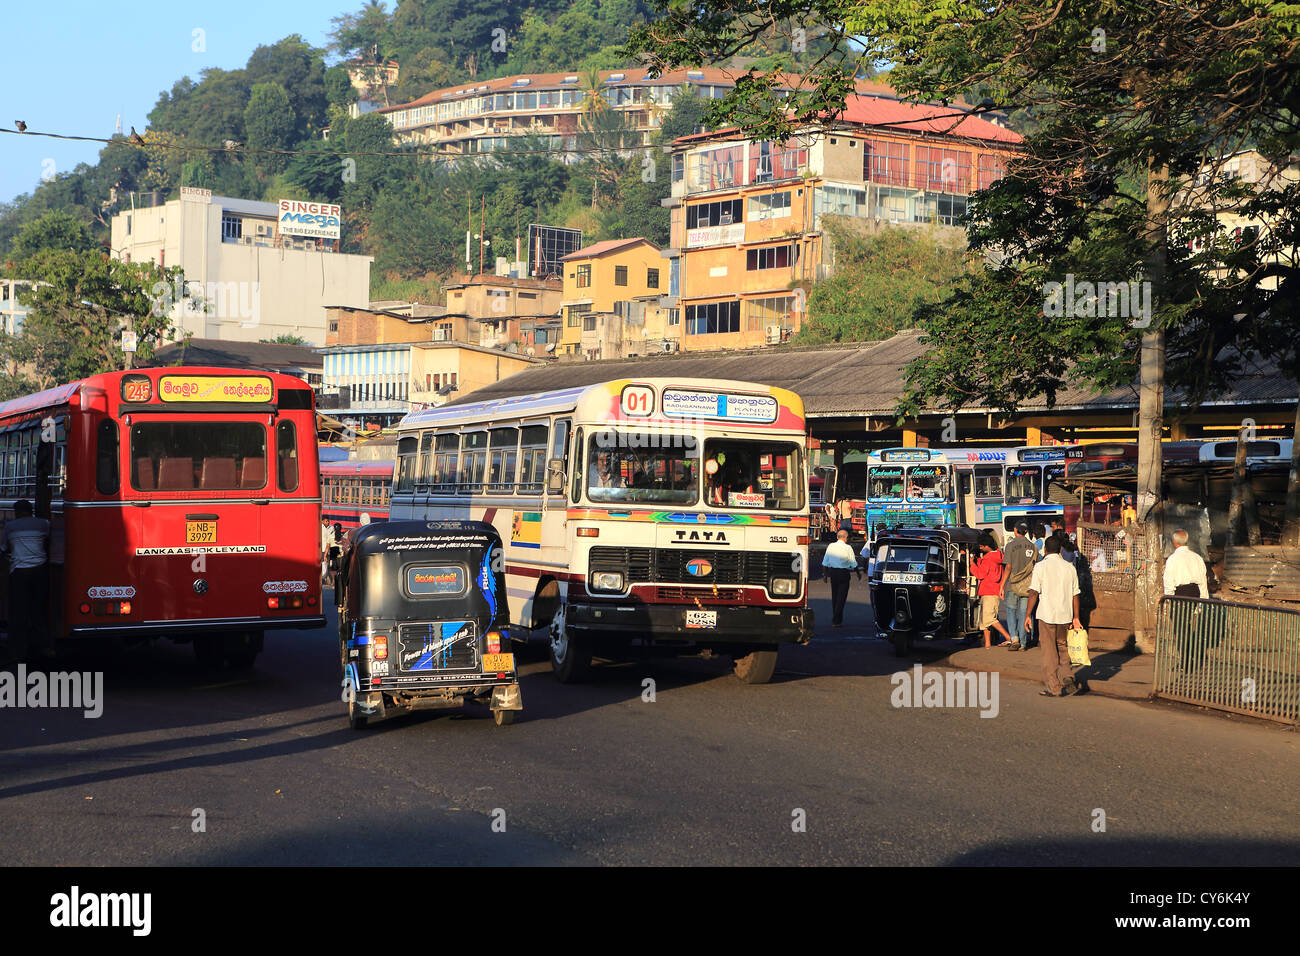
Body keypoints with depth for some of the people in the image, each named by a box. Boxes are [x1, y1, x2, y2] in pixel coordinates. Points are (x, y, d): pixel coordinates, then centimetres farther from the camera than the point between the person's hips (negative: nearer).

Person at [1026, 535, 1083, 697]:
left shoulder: (1041, 567, -7)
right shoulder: (1069, 567, 5)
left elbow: (1034, 593, -11)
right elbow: (1075, 595, 6)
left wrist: (1028, 615, -5)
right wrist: (1076, 618, 11)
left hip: (1046, 614, -4)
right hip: (1065, 616, 4)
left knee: (1049, 652, 4)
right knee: (1062, 649, 19)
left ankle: (1053, 688, 5)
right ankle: (1067, 678, 0)